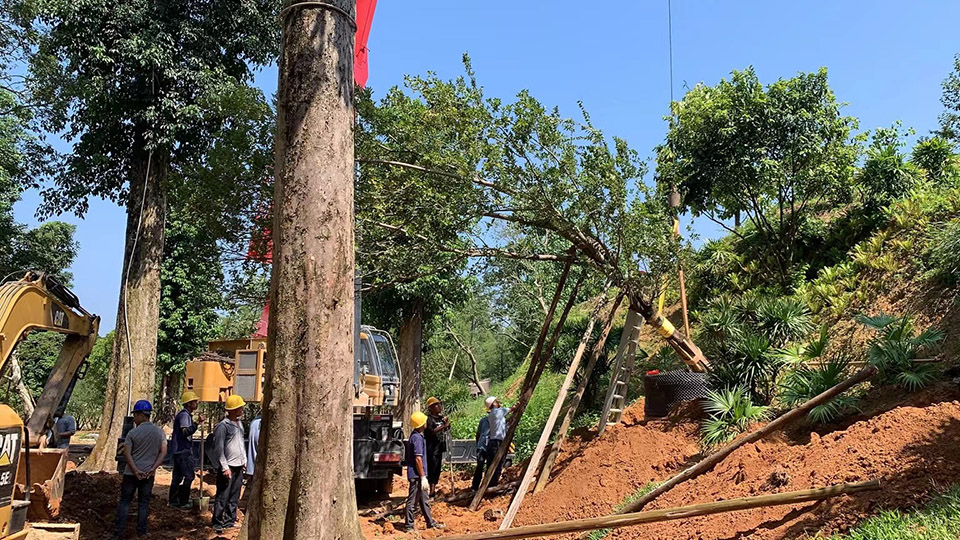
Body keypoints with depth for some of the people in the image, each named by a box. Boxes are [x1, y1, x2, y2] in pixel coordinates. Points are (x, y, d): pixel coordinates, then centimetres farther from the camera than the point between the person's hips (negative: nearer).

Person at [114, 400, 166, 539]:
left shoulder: (132, 433, -9)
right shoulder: (160, 432, -1)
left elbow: (127, 454, -12)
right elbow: (163, 452, -4)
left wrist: (136, 471, -12)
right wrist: (153, 468, -6)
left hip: (131, 473, -2)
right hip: (149, 474, 2)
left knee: (125, 502, 9)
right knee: (144, 503, 10)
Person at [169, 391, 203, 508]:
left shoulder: (186, 414, 17)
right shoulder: (184, 415, -15)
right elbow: (185, 431, -29)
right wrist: (196, 423, -37)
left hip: (178, 450, 11)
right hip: (183, 450, -11)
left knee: (178, 476, 13)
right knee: (189, 475, -8)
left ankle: (174, 501, 18)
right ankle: (183, 502, -4)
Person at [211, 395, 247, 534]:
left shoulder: (239, 423, 11)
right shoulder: (223, 426, -14)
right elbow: (218, 449, -14)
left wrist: (244, 460, 16)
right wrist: (225, 467, -16)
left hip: (239, 467, 8)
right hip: (228, 467, -8)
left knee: (234, 497, 13)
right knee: (222, 498, 0)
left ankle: (229, 521, 23)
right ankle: (217, 523, 10)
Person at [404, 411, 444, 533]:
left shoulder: (416, 435, 12)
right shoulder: (417, 438, -20)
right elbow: (418, 459, -22)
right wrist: (423, 477, -20)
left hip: (419, 475, 10)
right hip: (417, 475, -10)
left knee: (424, 500, 16)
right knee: (413, 501, -1)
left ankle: (431, 522, 25)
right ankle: (409, 526, 7)